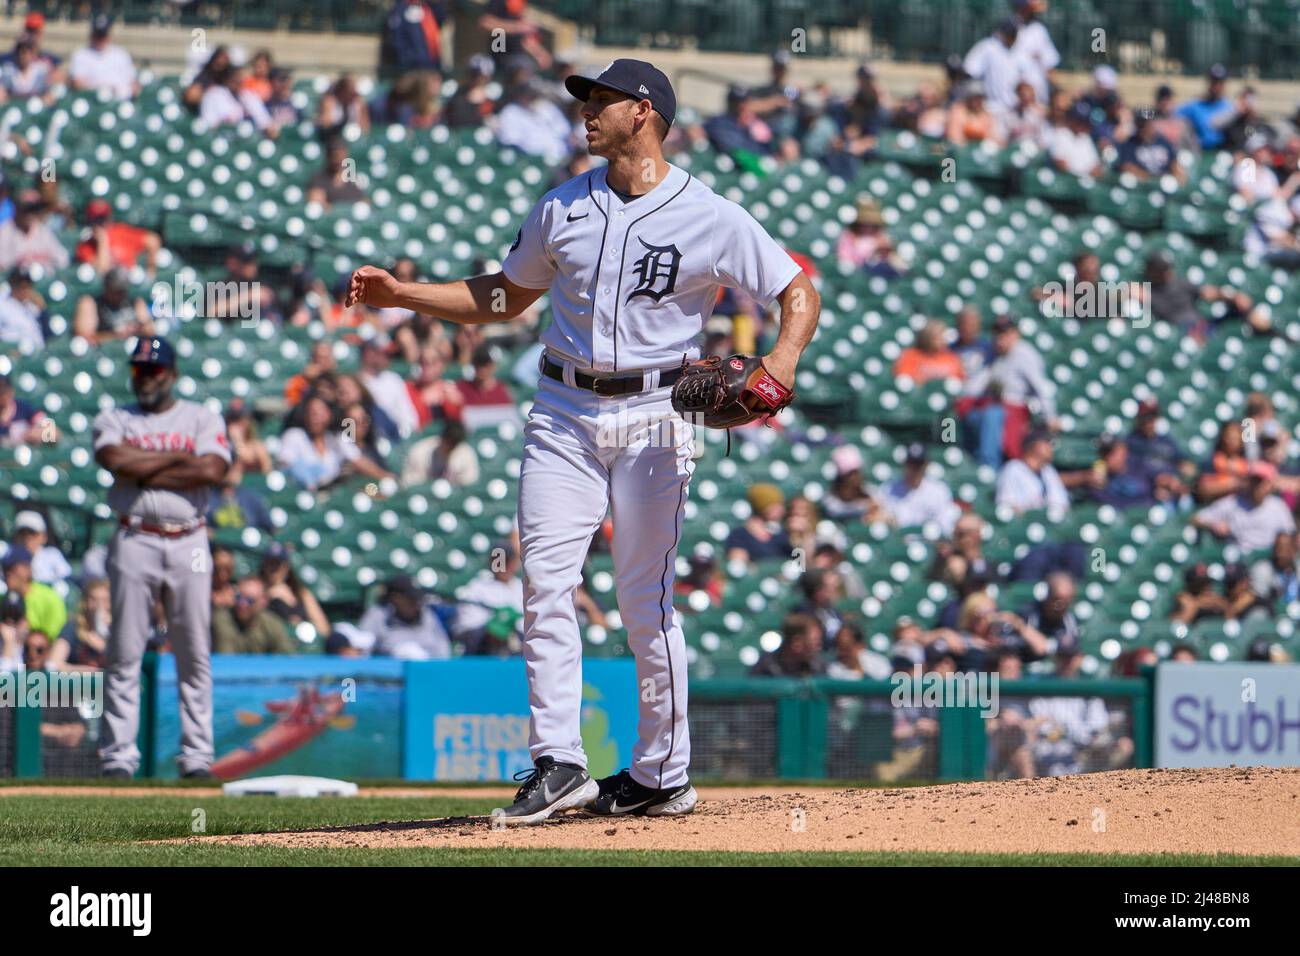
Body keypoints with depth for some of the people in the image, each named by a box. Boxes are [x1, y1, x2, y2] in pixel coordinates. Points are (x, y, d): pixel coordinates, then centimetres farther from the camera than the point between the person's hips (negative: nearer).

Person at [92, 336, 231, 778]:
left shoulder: (202, 419, 11)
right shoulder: (113, 420, 12)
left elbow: (213, 469, -8)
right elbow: (115, 460, -11)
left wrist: (143, 472, -7)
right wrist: (178, 458, -5)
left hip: (189, 545, 0)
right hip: (134, 543, 0)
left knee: (194, 654, 0)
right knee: (124, 654, -3)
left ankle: (197, 754, 3)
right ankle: (118, 754, -2)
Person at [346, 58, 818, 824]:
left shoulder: (712, 218, -4)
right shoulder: (564, 208, 10)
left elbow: (799, 290, -1)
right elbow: (504, 297, 20)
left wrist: (784, 358, -20)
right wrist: (403, 295, 11)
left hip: (654, 414, -4)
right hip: (565, 414, 4)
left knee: (647, 600, -1)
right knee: (546, 582, -7)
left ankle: (664, 773, 9)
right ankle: (559, 763, -7)